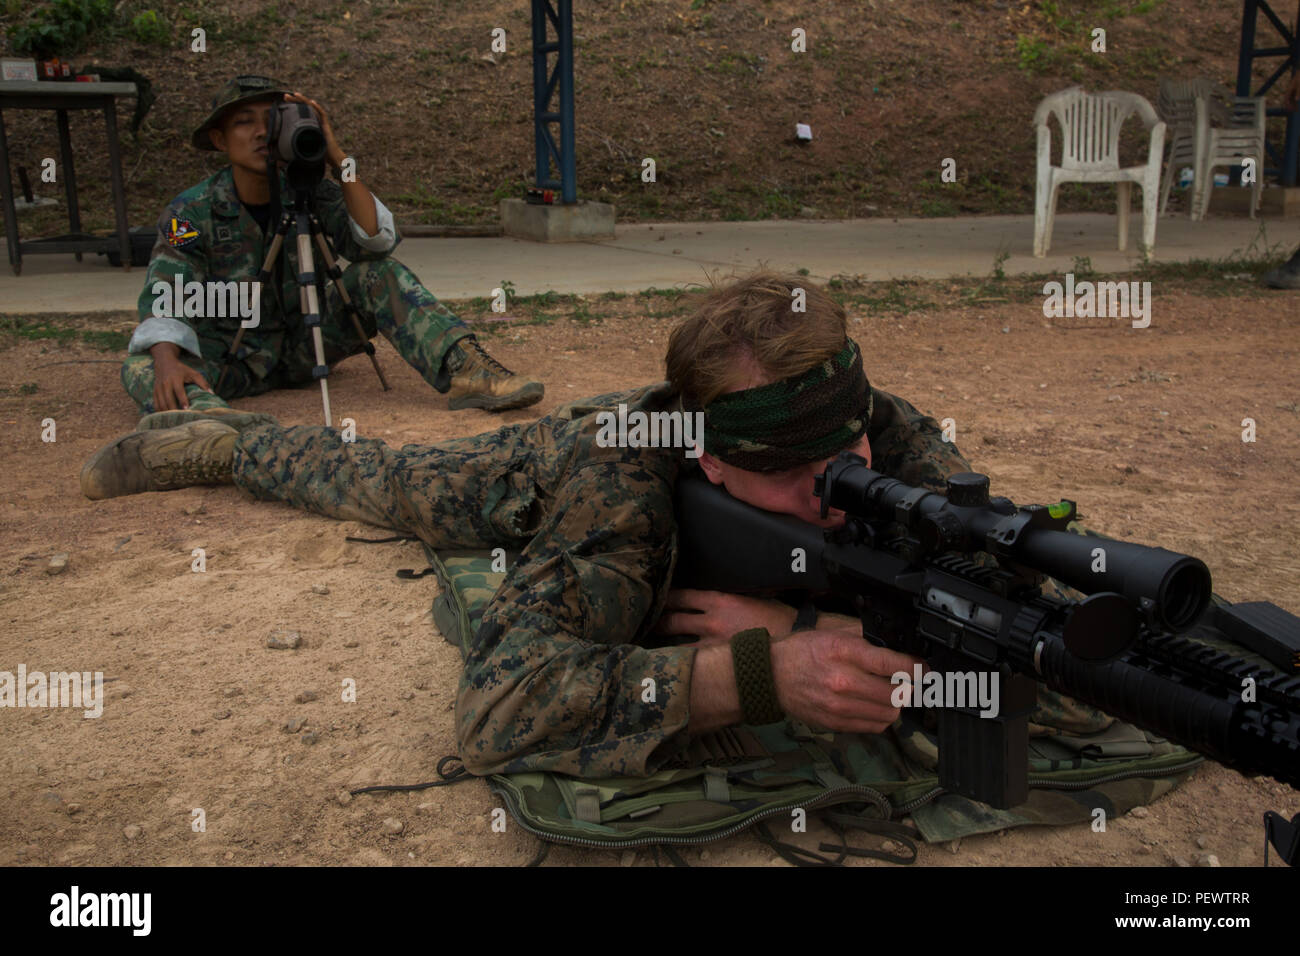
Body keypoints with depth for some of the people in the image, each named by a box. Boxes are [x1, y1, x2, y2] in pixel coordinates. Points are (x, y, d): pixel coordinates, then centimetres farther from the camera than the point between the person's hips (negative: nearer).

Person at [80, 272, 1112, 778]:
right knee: (370, 478, 25)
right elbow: (495, 709, -54)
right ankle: (212, 444, 51)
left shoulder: (888, 438, -41)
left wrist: (802, 630, -53)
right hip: (548, 476, -1)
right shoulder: (627, 477, -49)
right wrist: (759, 674, -65)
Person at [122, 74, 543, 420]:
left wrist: (335, 155, -28)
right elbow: (164, 296, -23)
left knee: (380, 274, -17)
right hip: (228, 355, -2)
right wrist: (167, 360, -44)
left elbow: (375, 242, -22)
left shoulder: (309, 192, -5)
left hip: (302, 344, 2)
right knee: (141, 367, -32)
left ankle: (466, 373, -36)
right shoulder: (190, 212, -12)